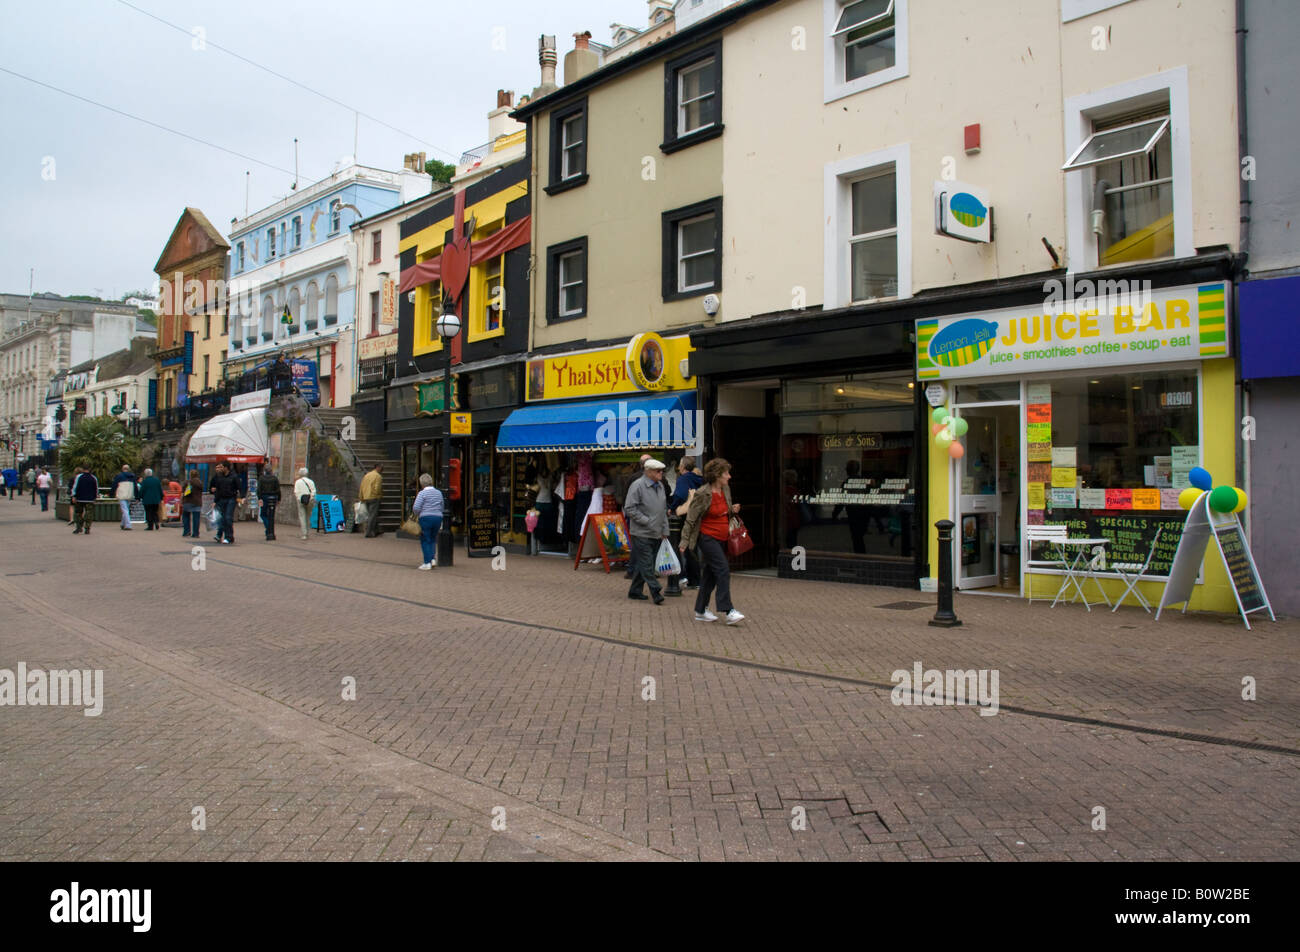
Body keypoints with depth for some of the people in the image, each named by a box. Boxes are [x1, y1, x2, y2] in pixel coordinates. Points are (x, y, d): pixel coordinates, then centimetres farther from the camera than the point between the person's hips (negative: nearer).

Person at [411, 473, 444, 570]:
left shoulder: (422, 493, -8)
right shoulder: (439, 493, 9)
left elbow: (416, 508, -15)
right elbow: (441, 507, 10)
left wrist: (416, 515, 3)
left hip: (425, 518, -5)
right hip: (438, 518, 5)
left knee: (425, 541, 3)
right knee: (433, 539, 19)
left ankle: (427, 563, 2)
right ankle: (433, 559, 8)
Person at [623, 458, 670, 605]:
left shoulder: (660, 486, 14)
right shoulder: (637, 486, -11)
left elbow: (663, 509, 21)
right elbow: (629, 508, -15)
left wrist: (665, 530, 16)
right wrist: (647, 521, -16)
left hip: (656, 534, 8)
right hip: (641, 533, -8)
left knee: (642, 563, 12)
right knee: (647, 563, -8)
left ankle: (635, 591, 21)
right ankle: (656, 591, -11)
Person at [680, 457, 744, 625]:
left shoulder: (726, 489, 7)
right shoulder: (702, 494, -16)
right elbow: (691, 519, -11)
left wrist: (733, 510, 0)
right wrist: (684, 542, -12)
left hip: (721, 538, 8)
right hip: (708, 537, -8)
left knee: (710, 574, 11)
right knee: (723, 570, -15)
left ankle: (701, 611, 19)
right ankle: (729, 612, -15)